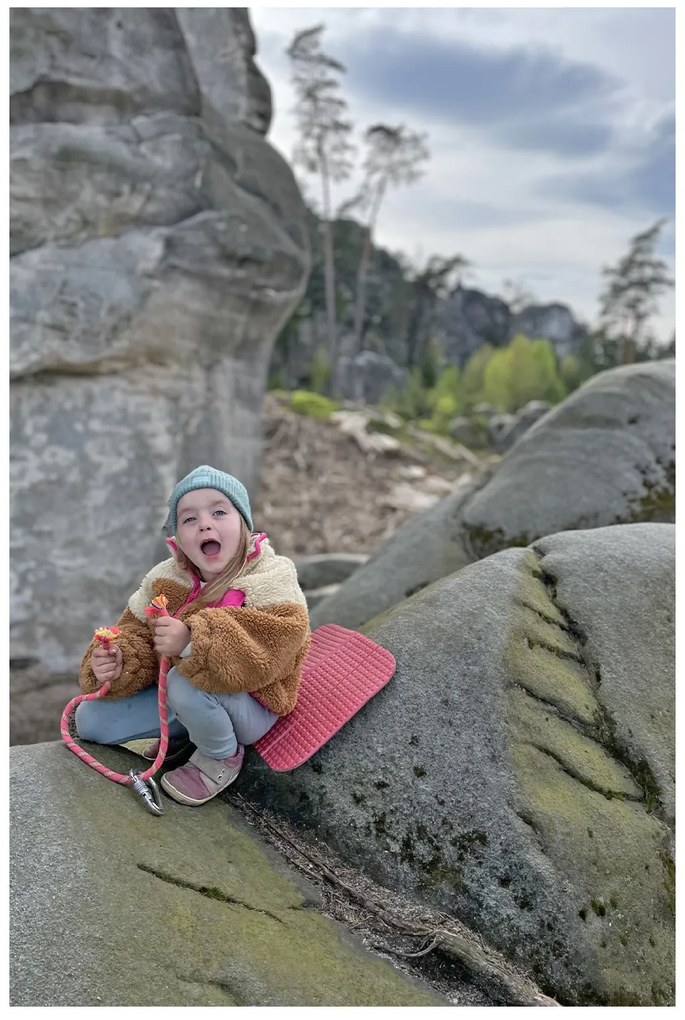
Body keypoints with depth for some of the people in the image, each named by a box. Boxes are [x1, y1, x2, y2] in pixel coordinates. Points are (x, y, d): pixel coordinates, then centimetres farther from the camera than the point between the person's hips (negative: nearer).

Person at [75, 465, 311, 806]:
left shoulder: (270, 579, -24)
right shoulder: (165, 580, -5)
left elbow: (269, 650, -39)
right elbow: (138, 635, 2)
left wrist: (193, 641, -48)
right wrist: (116, 662, -22)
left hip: (250, 707, -6)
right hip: (179, 696, 7)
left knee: (185, 684, -36)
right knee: (90, 719, 2)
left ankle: (222, 756, -6)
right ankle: (183, 731, 19)